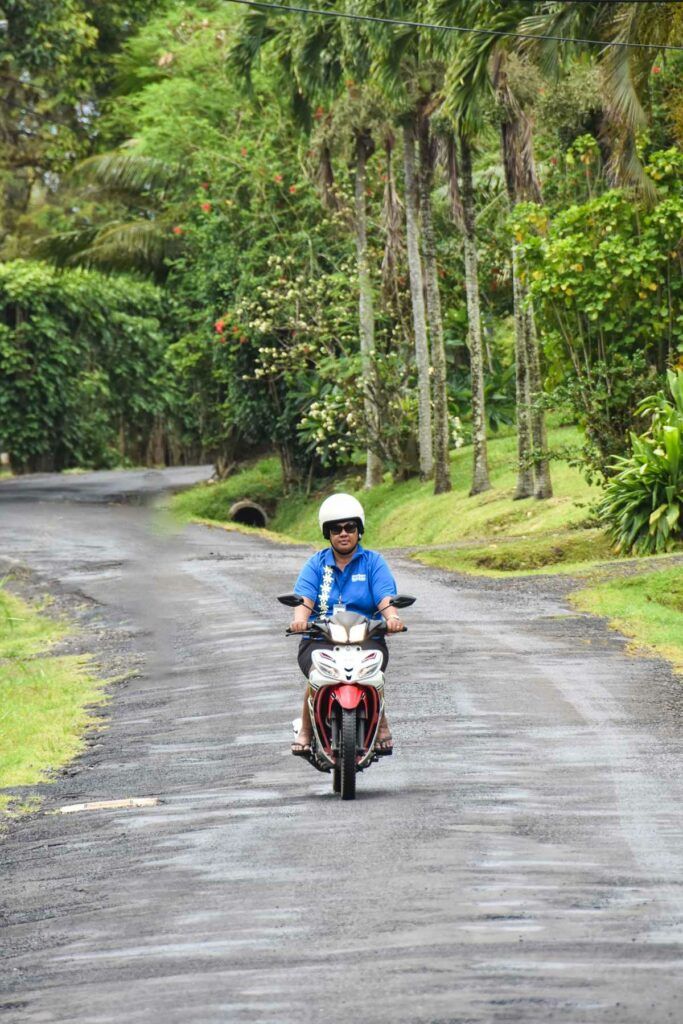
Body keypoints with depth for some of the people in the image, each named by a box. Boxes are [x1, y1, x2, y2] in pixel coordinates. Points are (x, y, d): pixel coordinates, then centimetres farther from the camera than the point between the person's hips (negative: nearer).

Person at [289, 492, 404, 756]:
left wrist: (392, 617, -28)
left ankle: (381, 726, -11)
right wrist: (300, 619, -27)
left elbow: (385, 599, -4)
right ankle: (306, 730, -15)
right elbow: (304, 599, -3)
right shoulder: (316, 564, 12)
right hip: (320, 640, 0)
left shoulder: (374, 562, 10)